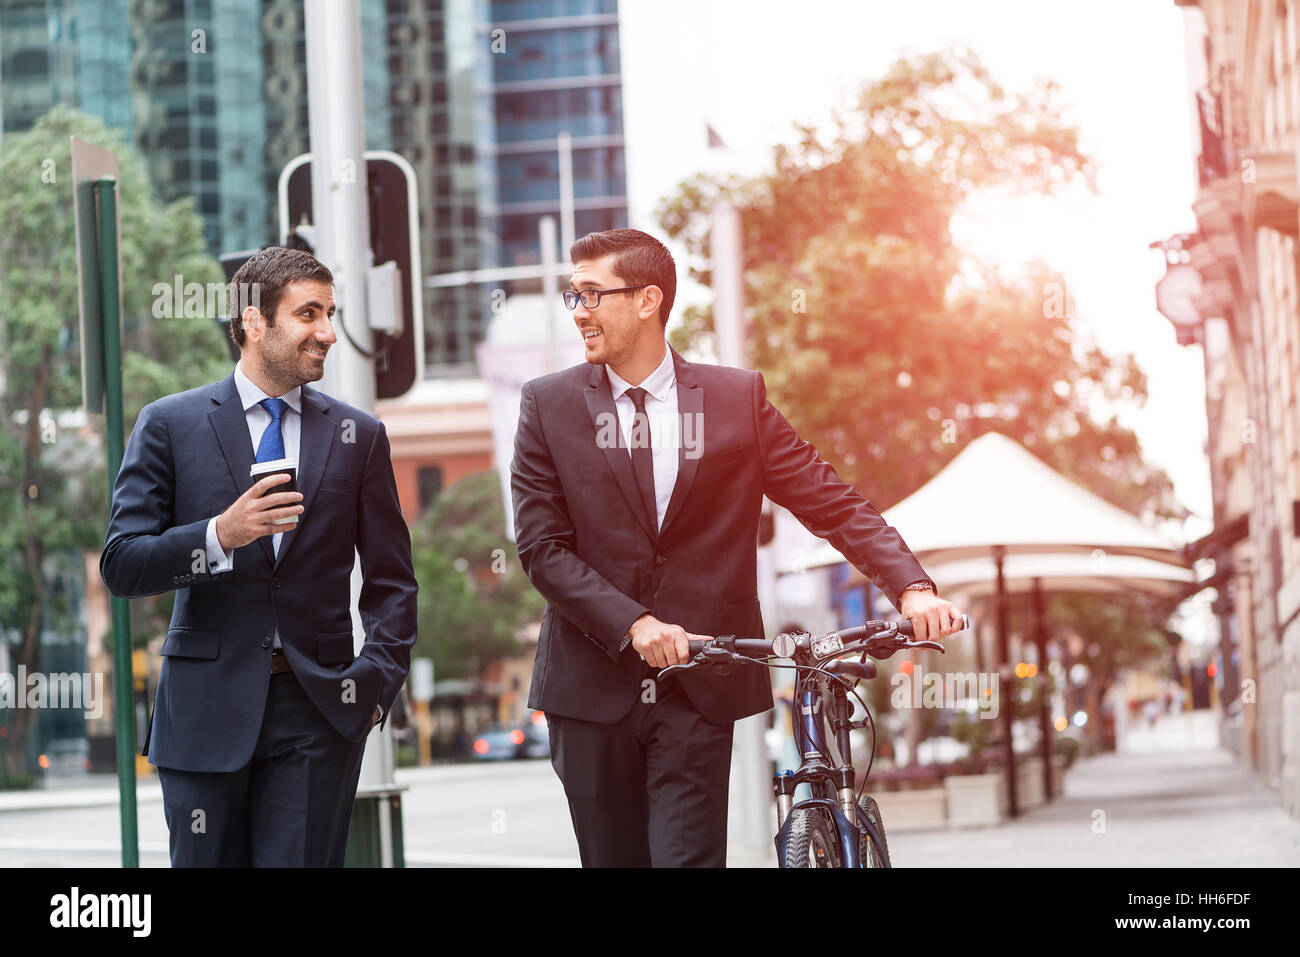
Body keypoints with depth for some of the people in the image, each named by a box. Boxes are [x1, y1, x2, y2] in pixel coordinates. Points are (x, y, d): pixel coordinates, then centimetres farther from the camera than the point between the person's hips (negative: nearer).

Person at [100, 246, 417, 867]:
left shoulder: (358, 436, 10)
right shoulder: (169, 425, 4)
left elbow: (390, 582, 14)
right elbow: (121, 566, -1)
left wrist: (378, 682, 0)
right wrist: (220, 535, -16)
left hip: (318, 711, 1)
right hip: (206, 712, -1)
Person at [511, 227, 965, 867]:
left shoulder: (736, 398, 4)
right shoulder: (549, 405, 3)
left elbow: (831, 502, 1)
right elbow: (542, 546, -3)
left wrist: (913, 588, -15)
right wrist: (634, 624, -17)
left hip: (699, 691, -1)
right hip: (593, 688, 1)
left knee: (690, 857, -9)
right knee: (612, 857, 6)